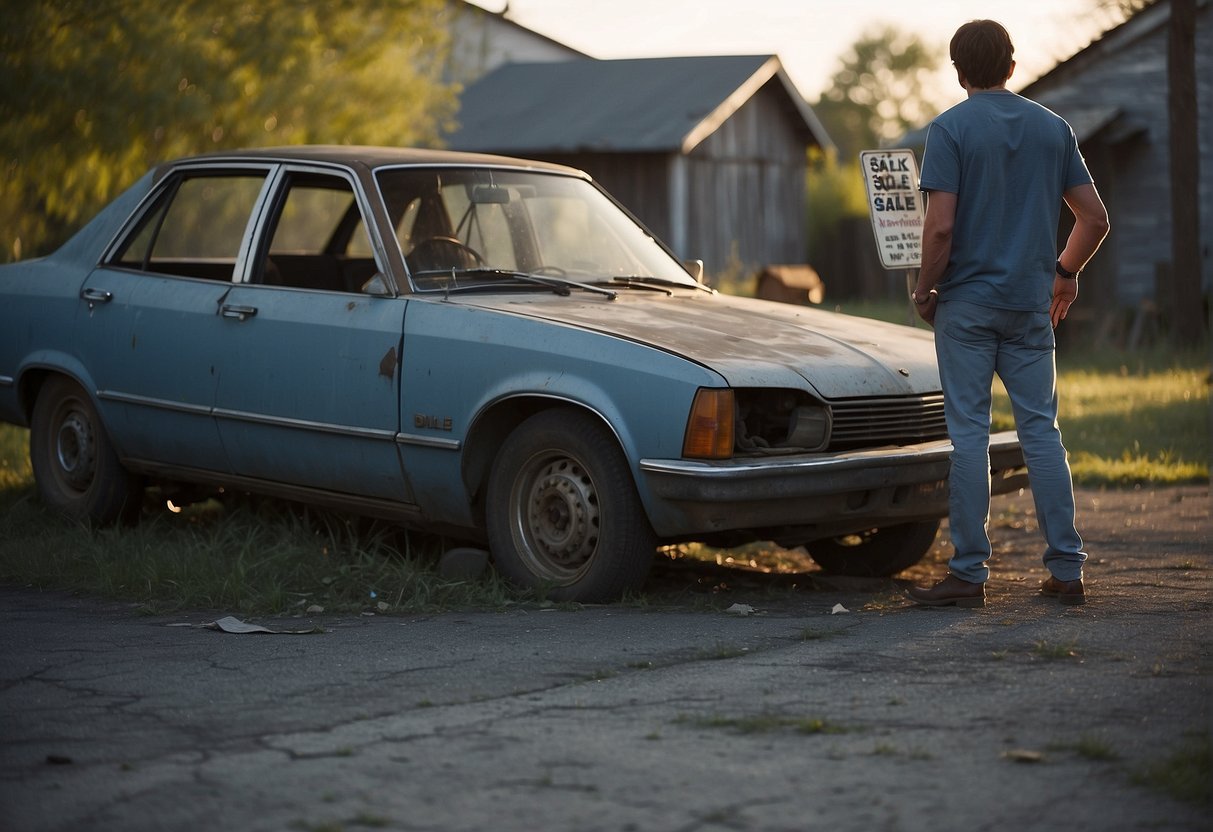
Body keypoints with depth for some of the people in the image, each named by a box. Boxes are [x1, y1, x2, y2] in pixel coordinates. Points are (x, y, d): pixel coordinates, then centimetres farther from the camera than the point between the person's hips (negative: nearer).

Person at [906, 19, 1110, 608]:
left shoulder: (950, 129, -7)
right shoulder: (1053, 128, 7)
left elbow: (940, 227, -16)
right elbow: (1095, 218, 8)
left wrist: (925, 291, -2)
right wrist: (1066, 272, 24)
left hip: (968, 300, -4)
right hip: (1031, 303, 4)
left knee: (969, 433, -1)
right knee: (1040, 429, 8)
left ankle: (969, 575, 2)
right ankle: (1066, 571, 9)